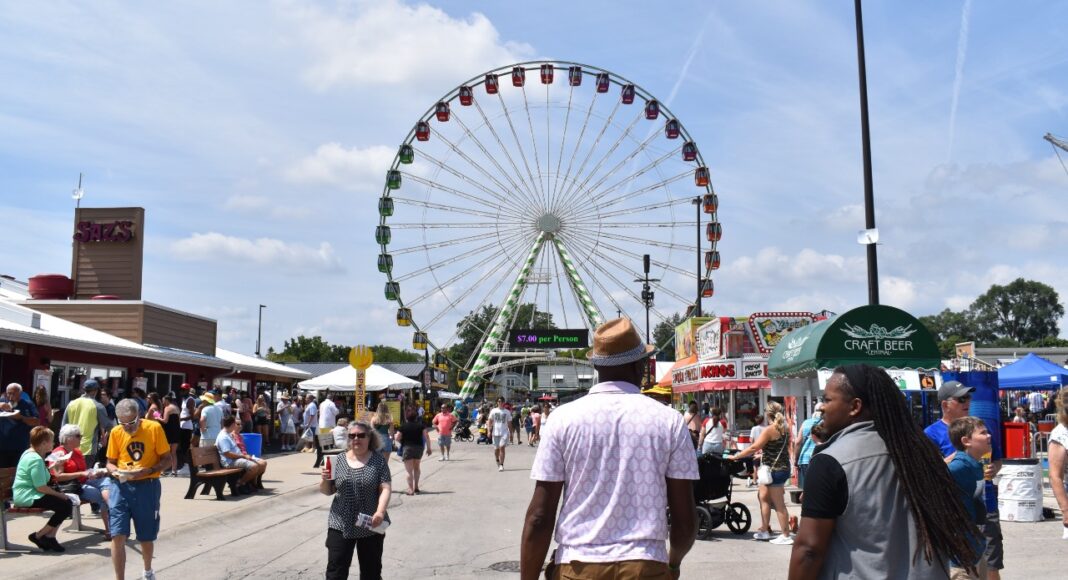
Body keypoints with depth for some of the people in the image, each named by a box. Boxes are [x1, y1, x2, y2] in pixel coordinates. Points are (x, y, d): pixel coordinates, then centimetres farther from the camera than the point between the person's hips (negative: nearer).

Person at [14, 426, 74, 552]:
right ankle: (38, 536, -3)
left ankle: (49, 537, 4)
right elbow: (41, 487, -23)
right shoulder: (36, 459, -20)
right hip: (28, 497, -11)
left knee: (67, 501, 7)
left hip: (24, 494, 11)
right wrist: (59, 494, -11)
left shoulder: (29, 453, 13)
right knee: (65, 506, -17)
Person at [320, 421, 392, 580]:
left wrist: (380, 512, -22)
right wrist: (325, 480, -13)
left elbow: (385, 488, -7)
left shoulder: (379, 460, -2)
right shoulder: (338, 460, 4)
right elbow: (327, 491, 9)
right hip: (340, 525, 1)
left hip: (370, 526, -1)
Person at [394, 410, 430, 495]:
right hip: (419, 448, 3)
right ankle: (416, 487, 25)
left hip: (407, 448, -3)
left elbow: (397, 438, -8)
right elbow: (426, 436, -5)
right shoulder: (421, 425, 2)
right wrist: (428, 448, 1)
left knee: (409, 470, 1)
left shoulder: (403, 426, -2)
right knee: (416, 467, 23)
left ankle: (411, 490, -6)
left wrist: (402, 443, 12)